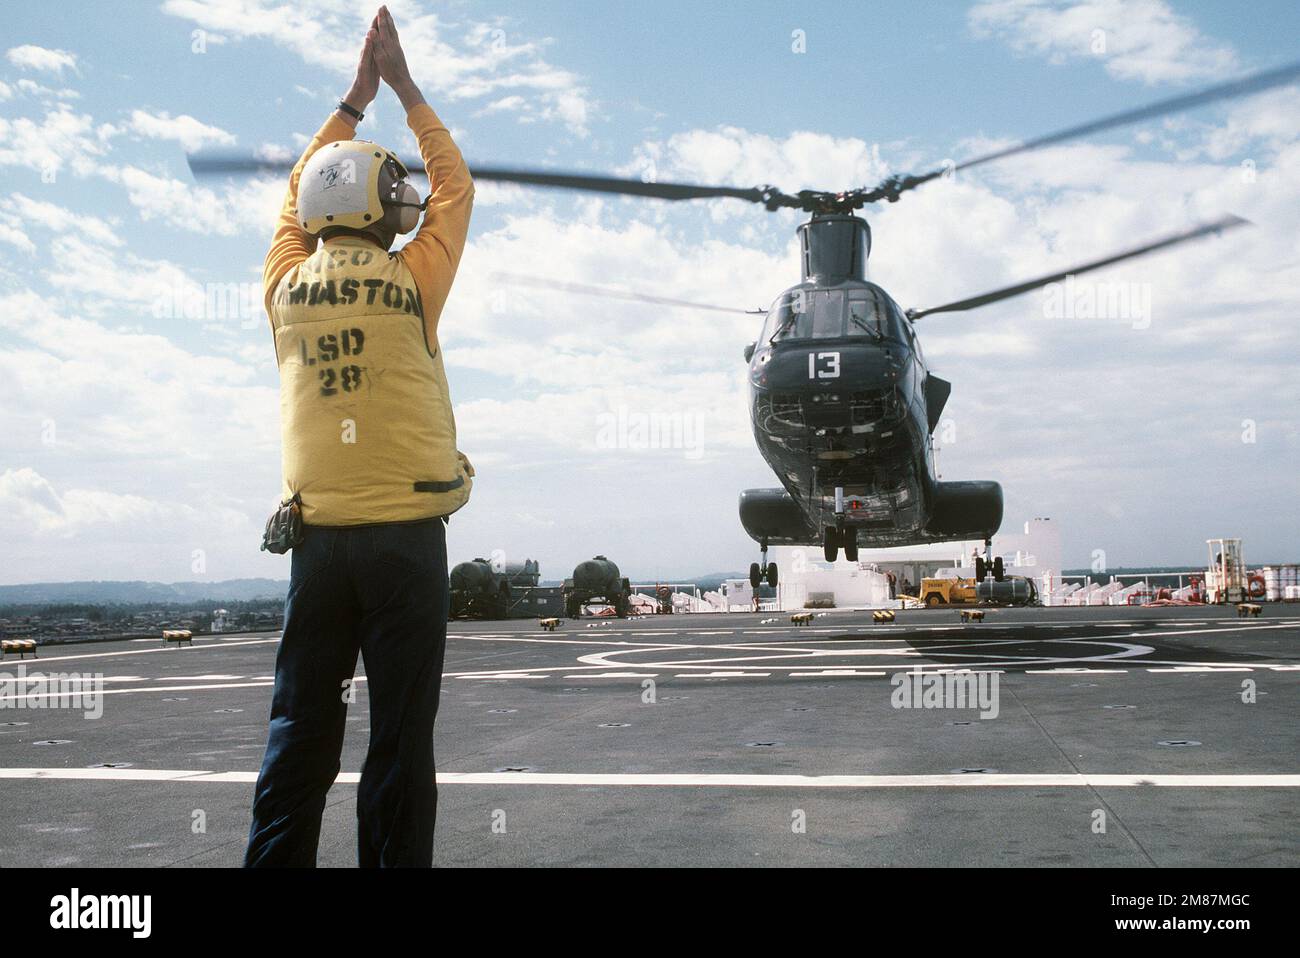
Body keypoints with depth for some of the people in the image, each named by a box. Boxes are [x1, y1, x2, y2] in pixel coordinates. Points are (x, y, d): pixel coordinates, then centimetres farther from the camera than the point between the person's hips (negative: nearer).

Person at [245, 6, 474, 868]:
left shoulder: (287, 288, 6)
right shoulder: (411, 284, -3)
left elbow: (298, 194, 25)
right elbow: (455, 186, 14)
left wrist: (354, 101, 33)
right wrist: (404, 90, 23)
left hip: (318, 536, 4)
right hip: (406, 531, -3)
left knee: (301, 729, 8)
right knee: (401, 731, 2)